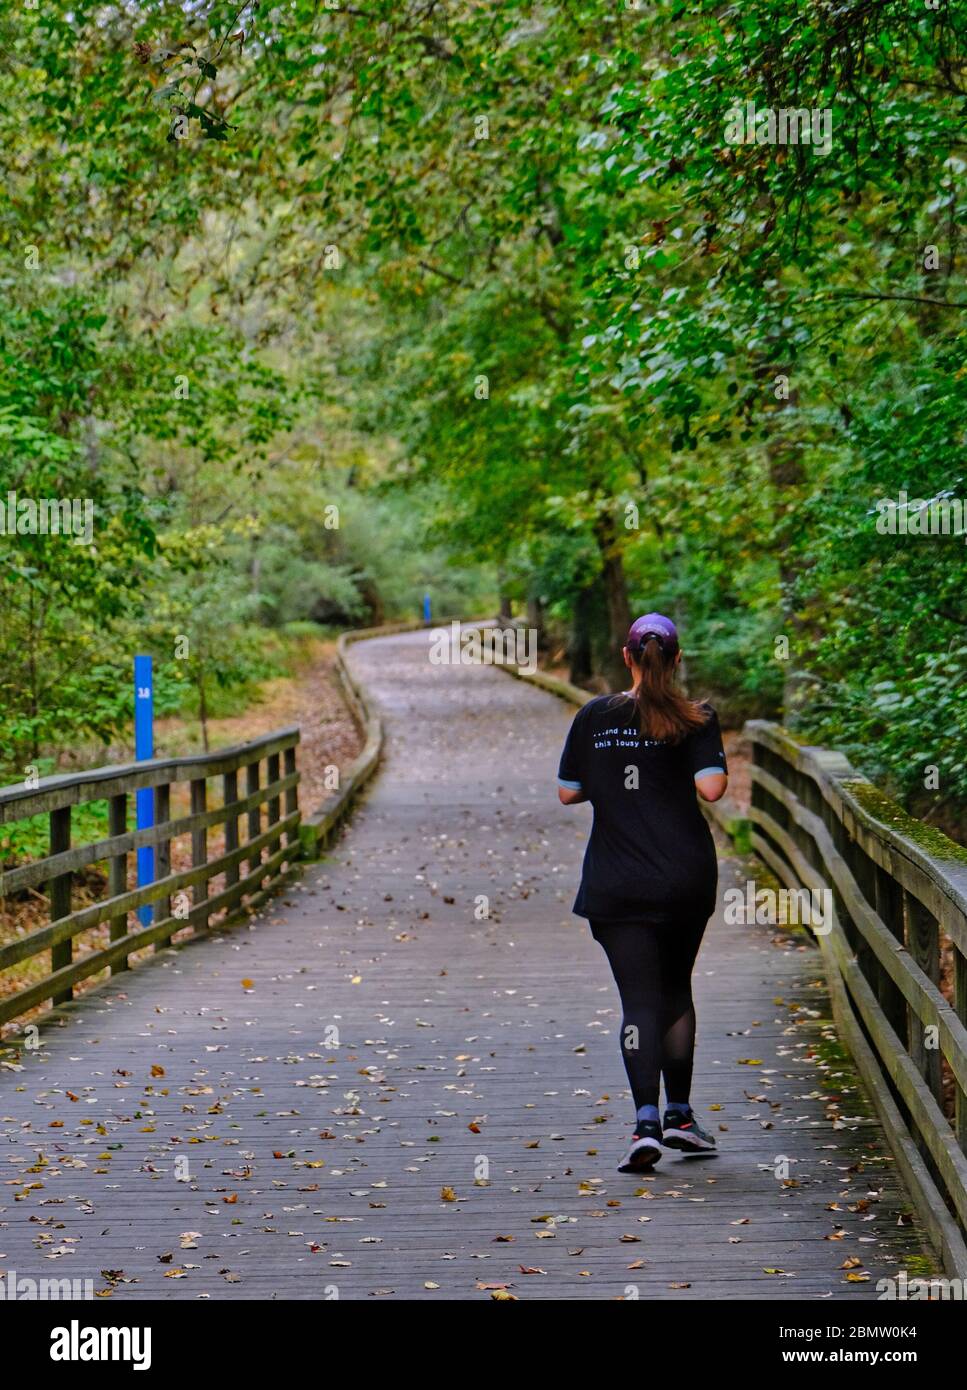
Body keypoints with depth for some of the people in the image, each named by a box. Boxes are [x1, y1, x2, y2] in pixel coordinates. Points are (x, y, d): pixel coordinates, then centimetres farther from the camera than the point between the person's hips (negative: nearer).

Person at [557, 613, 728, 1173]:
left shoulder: (595, 716, 1)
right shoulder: (696, 720, -4)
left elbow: (568, 792, 4)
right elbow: (711, 788, -15)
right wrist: (718, 760, 6)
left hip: (615, 885, 0)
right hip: (685, 879, 0)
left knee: (640, 999, -2)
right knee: (676, 990, 18)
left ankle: (646, 1123, -17)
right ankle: (678, 1115, 23)